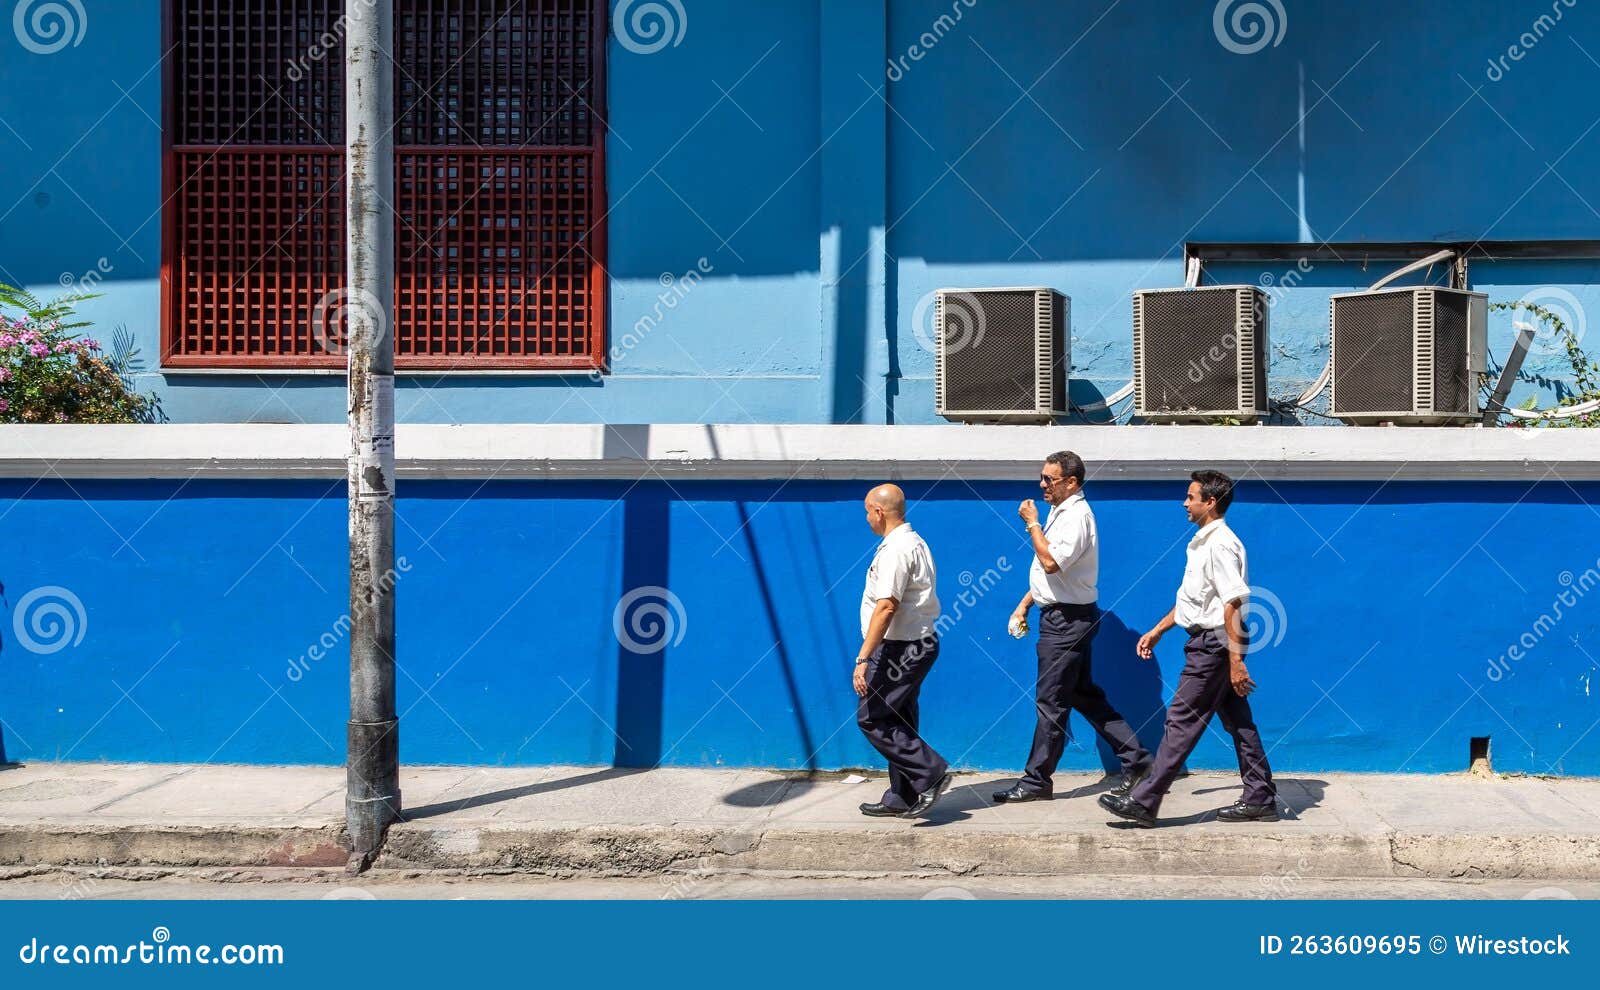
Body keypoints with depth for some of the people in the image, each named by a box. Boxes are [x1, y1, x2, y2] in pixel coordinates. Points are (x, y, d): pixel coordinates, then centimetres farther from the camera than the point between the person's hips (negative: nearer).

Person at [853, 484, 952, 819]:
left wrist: (863, 658, -25)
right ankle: (901, 798, 20)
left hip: (902, 649, -10)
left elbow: (886, 607, -25)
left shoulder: (895, 549, -18)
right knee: (898, 721, 14)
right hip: (918, 643, 10)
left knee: (871, 718, -5)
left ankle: (930, 773, -5)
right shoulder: (914, 542, 15)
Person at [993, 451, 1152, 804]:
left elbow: (1051, 562, -29)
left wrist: (1033, 523, -18)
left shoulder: (1076, 516, -17)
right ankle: (1134, 758, 21)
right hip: (1061, 616, 10)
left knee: (1051, 702, -4)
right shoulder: (1060, 512, 14)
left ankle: (1036, 781, 3)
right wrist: (1024, 605, 17)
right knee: (1084, 695, 14)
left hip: (1068, 619, -10)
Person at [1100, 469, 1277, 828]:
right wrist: (1157, 631, 24)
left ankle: (1143, 803, -4)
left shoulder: (1220, 545, -18)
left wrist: (1235, 660, -25)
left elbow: (1233, 603, -23)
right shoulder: (1203, 542, 15)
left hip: (1215, 644, -10)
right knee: (1237, 721, 13)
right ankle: (1260, 799, 20)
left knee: (1182, 721, -7)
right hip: (1208, 641, 10)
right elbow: (1191, 598, 23)